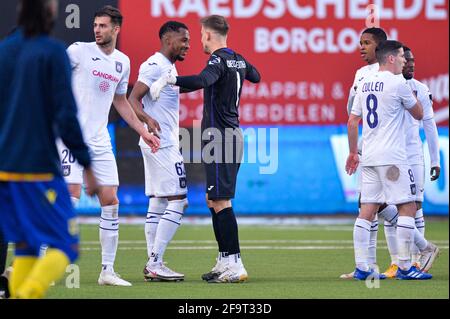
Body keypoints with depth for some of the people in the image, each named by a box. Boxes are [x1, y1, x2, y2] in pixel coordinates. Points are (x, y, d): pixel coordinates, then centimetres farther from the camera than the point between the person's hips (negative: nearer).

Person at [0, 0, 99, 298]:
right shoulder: (53, 52, -8)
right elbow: (66, 116, -13)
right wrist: (87, 166, -8)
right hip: (38, 168, -6)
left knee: (25, 247, 15)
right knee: (65, 246, -2)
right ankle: (27, 295, -23)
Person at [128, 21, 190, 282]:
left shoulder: (167, 67, 18)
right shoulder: (155, 65, -12)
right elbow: (133, 99, -19)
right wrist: (148, 119, -37)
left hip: (166, 144, 10)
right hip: (161, 144, -10)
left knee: (157, 202, 9)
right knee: (177, 201, -12)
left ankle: (153, 264, 10)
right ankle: (155, 264, -11)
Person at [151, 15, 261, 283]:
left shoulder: (218, 60, -14)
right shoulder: (238, 59, 13)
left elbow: (201, 81, -36)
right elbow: (255, 77, 35)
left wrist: (169, 79, -31)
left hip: (220, 138, -10)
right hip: (232, 137, 10)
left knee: (221, 202, -11)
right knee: (213, 201, 15)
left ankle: (235, 265, -15)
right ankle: (225, 261, 18)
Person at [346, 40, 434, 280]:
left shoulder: (365, 84, 12)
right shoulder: (398, 84, -9)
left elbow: (352, 121, 13)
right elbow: (419, 114, 3)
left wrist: (353, 152, 21)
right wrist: (412, 95, 19)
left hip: (369, 157, 7)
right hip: (391, 157, -7)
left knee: (367, 210, 5)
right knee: (407, 206, -2)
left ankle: (362, 268, 3)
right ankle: (405, 267, -4)